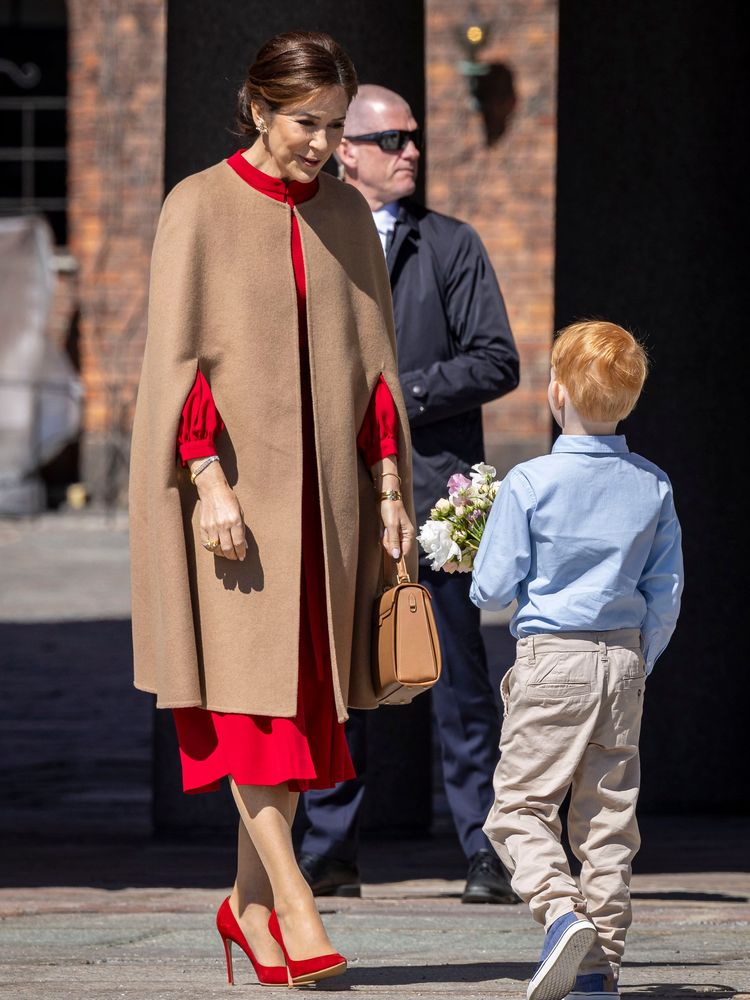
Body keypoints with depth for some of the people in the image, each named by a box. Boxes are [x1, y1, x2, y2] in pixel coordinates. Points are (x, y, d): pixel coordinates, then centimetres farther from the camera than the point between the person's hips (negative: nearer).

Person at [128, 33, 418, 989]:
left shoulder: (345, 214, 9)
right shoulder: (198, 208, -5)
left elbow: (373, 356, 10)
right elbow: (177, 354, -10)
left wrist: (391, 488, 5)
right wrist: (211, 482, -18)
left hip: (321, 480, 5)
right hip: (228, 475, -5)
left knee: (301, 690, 5)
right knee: (249, 691, -10)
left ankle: (248, 901, 15)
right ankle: (293, 905, -14)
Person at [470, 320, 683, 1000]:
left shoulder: (530, 483, -12)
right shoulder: (653, 487, 1)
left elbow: (492, 588, -9)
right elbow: (666, 593, 7)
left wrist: (486, 575, 14)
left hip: (553, 658, -4)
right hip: (624, 657, 5)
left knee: (521, 804, 1)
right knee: (609, 813, 9)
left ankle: (561, 911, -22)